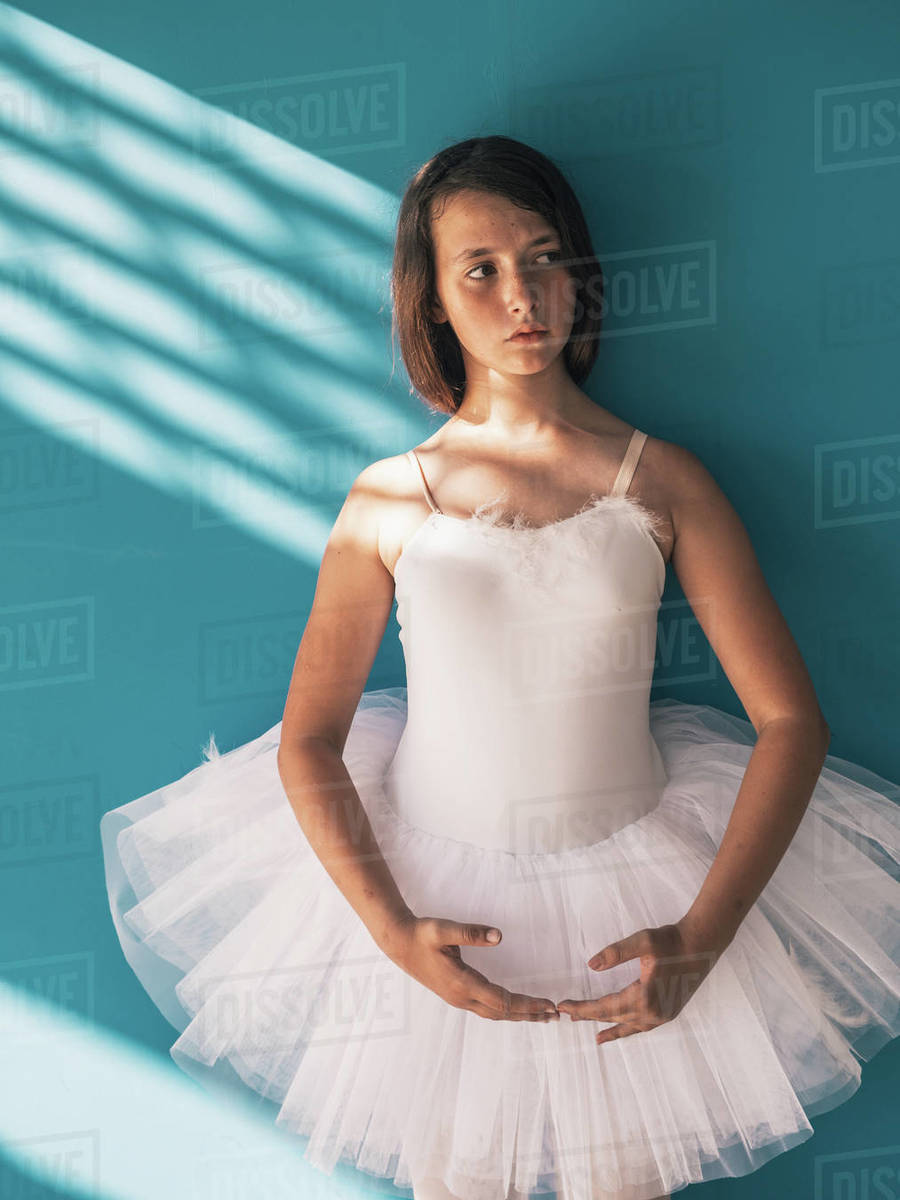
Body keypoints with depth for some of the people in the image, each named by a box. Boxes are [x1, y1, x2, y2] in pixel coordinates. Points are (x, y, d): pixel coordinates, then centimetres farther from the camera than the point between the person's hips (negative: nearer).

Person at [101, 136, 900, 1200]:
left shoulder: (663, 484, -4)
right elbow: (307, 743, -2)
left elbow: (790, 720, -6)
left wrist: (701, 939, -18)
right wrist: (392, 931, -18)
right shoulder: (388, 501, -4)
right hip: (436, 889, 0)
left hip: (626, 894, 0)